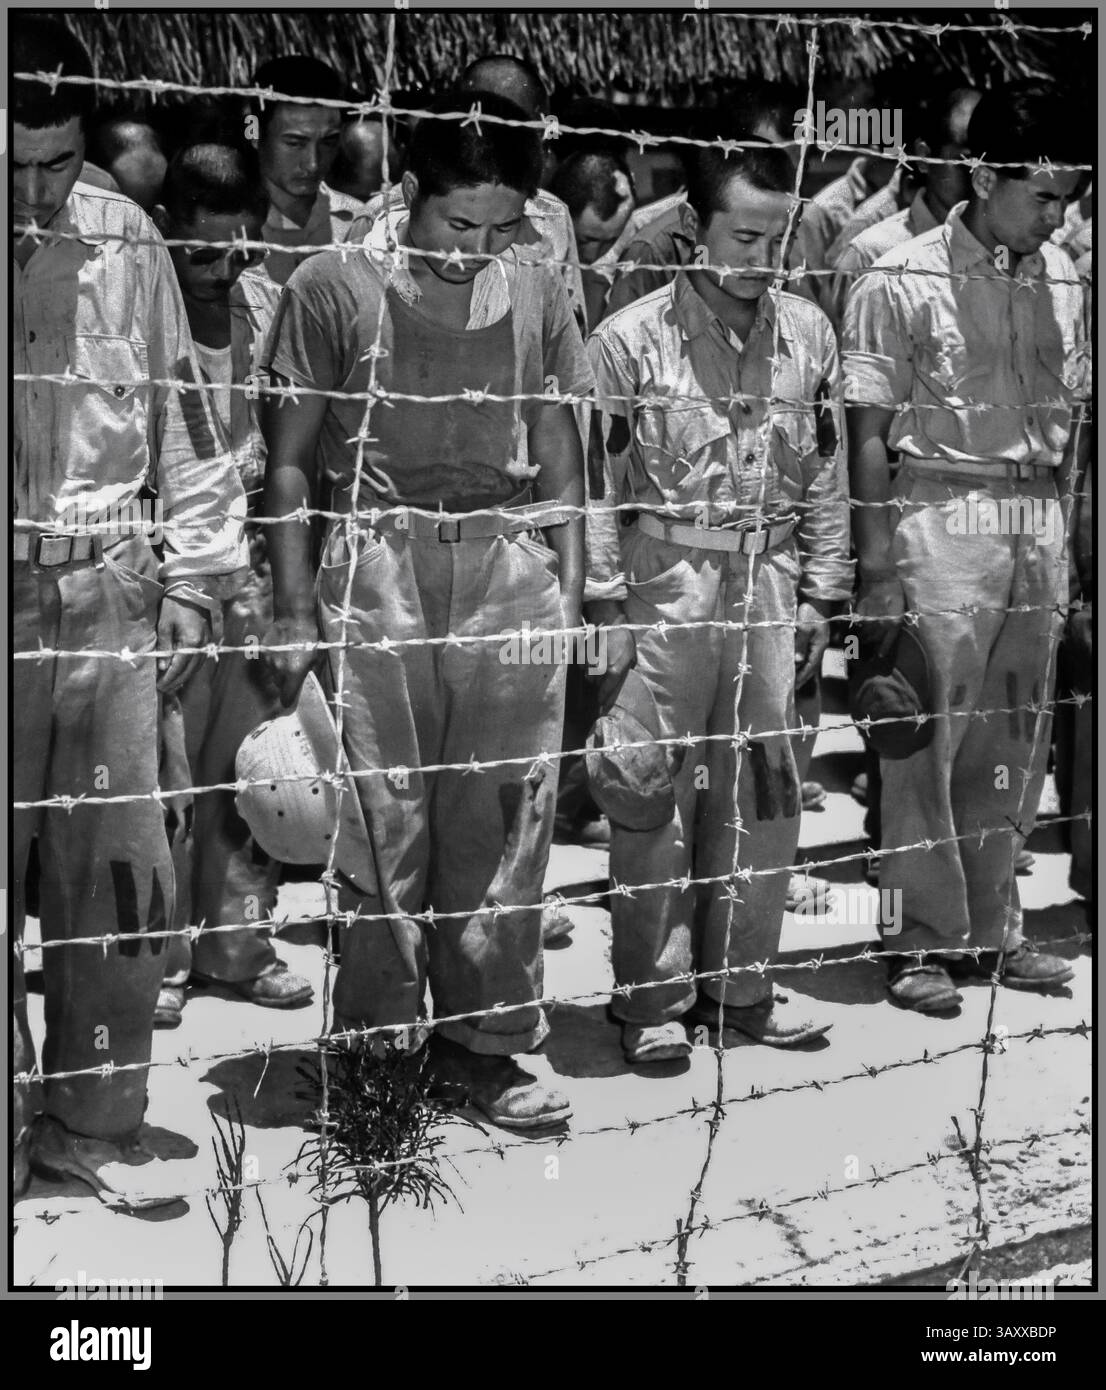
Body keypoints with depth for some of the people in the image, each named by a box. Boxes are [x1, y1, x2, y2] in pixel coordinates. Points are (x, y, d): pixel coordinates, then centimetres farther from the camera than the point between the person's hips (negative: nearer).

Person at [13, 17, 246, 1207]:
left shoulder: (125, 241, 4)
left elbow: (182, 418, 10)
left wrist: (191, 578, 7)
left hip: (108, 602, 2)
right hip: (11, 603, -2)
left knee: (119, 871, 6)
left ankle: (94, 1122, 22)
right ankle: (6, 1133, 21)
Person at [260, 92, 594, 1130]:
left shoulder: (537, 295, 10)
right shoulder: (334, 288, 1)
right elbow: (290, 462, 4)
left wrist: (570, 595, 9)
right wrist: (294, 611, -1)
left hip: (510, 566, 3)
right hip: (374, 565, -2)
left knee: (504, 814, 3)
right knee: (381, 815, -1)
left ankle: (483, 1037, 16)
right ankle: (378, 1042, 12)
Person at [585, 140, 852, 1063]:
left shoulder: (807, 333, 7)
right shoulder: (631, 338, -4)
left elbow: (825, 475, 11)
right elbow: (600, 483, -4)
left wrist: (819, 596, 8)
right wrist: (608, 609, -8)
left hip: (769, 582, 4)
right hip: (665, 582, -3)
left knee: (765, 791, 8)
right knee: (655, 794, 2)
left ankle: (740, 982, 23)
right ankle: (653, 998, 14)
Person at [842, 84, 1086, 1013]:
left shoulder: (1063, 280, 11)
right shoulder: (902, 283, -5)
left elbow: (1073, 416, 16)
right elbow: (869, 435, -6)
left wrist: (1067, 538, 11)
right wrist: (878, 568, -10)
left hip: (1040, 528, 5)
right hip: (942, 523, -5)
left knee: (1014, 746, 10)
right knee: (926, 744, -2)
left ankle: (993, 927, 23)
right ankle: (925, 939, 11)